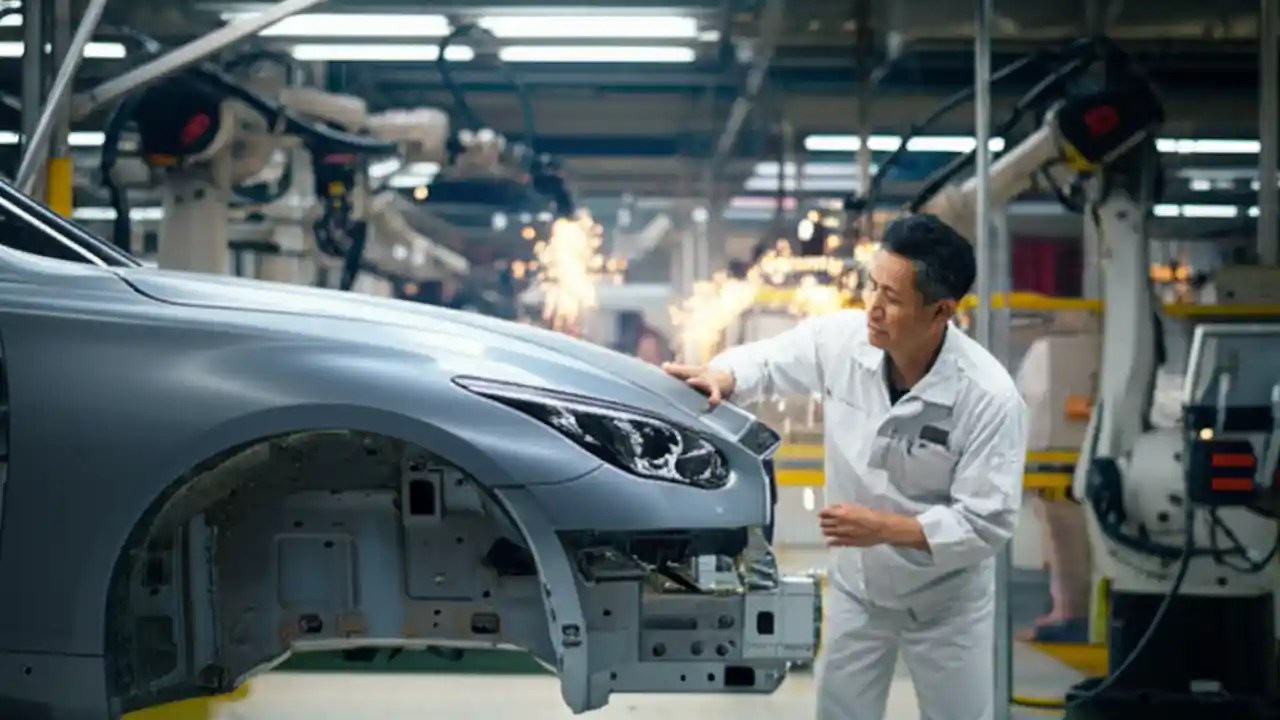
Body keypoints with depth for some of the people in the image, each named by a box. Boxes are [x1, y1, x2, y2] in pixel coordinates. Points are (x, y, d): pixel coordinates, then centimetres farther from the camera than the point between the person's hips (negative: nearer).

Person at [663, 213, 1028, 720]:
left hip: (946, 602, -3)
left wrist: (885, 528, -32)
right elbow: (768, 360, 1)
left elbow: (988, 523, -25)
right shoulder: (841, 338, -17)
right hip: (856, 588, 4)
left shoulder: (989, 397, -28)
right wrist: (721, 376, -22)